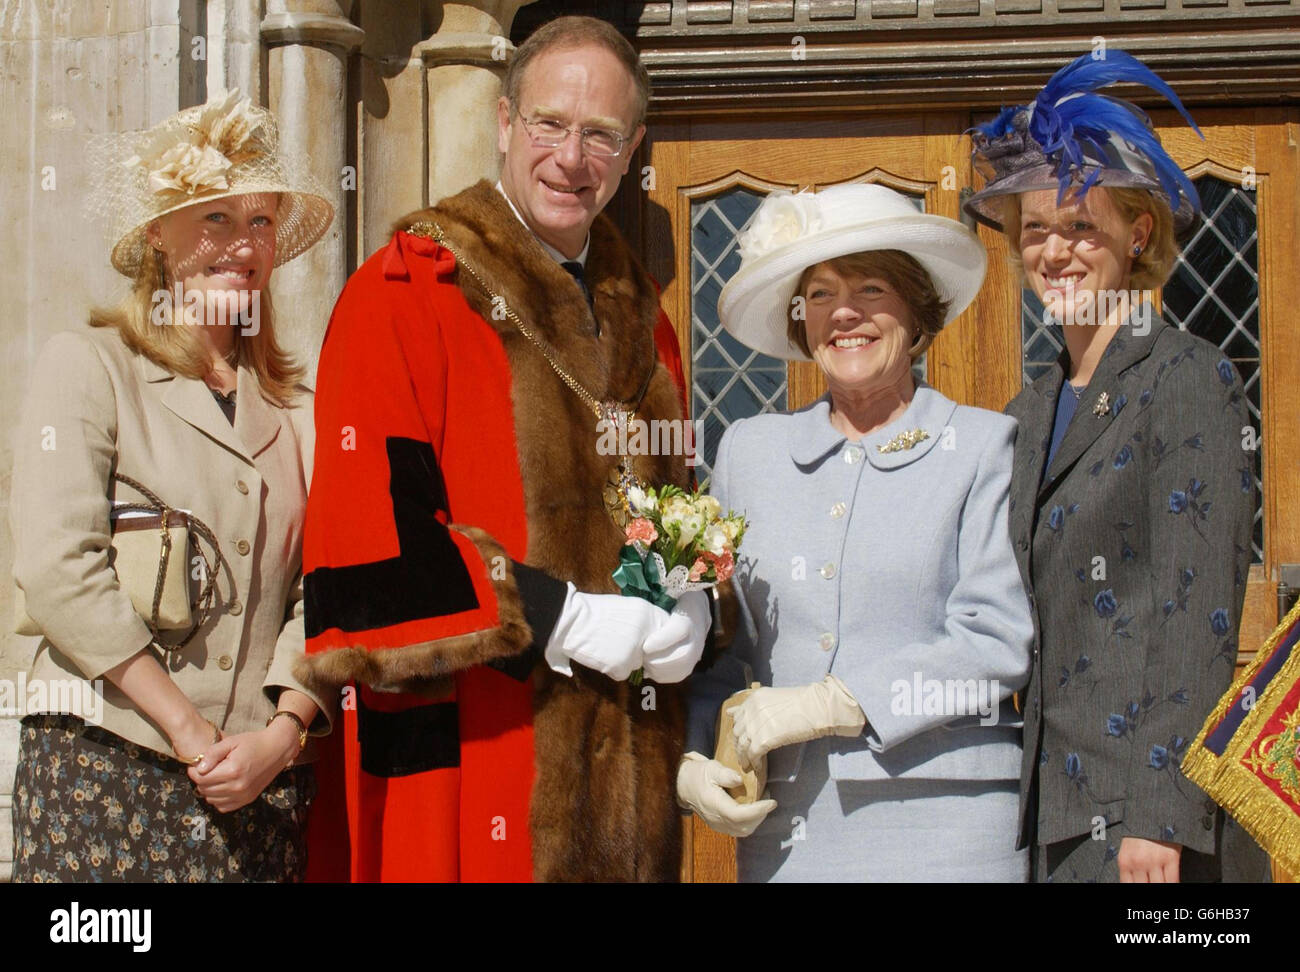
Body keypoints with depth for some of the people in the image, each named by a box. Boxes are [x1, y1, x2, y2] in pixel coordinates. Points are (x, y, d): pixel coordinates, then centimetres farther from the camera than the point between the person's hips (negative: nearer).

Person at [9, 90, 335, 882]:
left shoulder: (296, 405, 12)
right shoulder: (87, 364, 2)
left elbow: (321, 592, 6)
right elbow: (57, 569, -8)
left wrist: (281, 734, -10)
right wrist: (189, 733, -11)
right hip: (104, 772, -3)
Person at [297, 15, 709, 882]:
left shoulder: (638, 316, 14)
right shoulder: (403, 295, -7)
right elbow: (364, 539, -15)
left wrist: (690, 607, -2)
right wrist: (558, 621, -17)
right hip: (461, 746, -6)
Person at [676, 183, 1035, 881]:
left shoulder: (985, 446, 0)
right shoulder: (748, 451, 11)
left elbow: (998, 644, -7)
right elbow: (715, 645, 14)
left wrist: (830, 704, -13)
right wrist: (693, 760, -3)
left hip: (942, 831, -3)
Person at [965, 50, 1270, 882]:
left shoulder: (1189, 379, -6)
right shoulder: (1031, 414, 14)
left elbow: (1198, 613, -13)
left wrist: (1161, 814, -18)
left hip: (1141, 792, -6)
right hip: (1050, 797, 6)